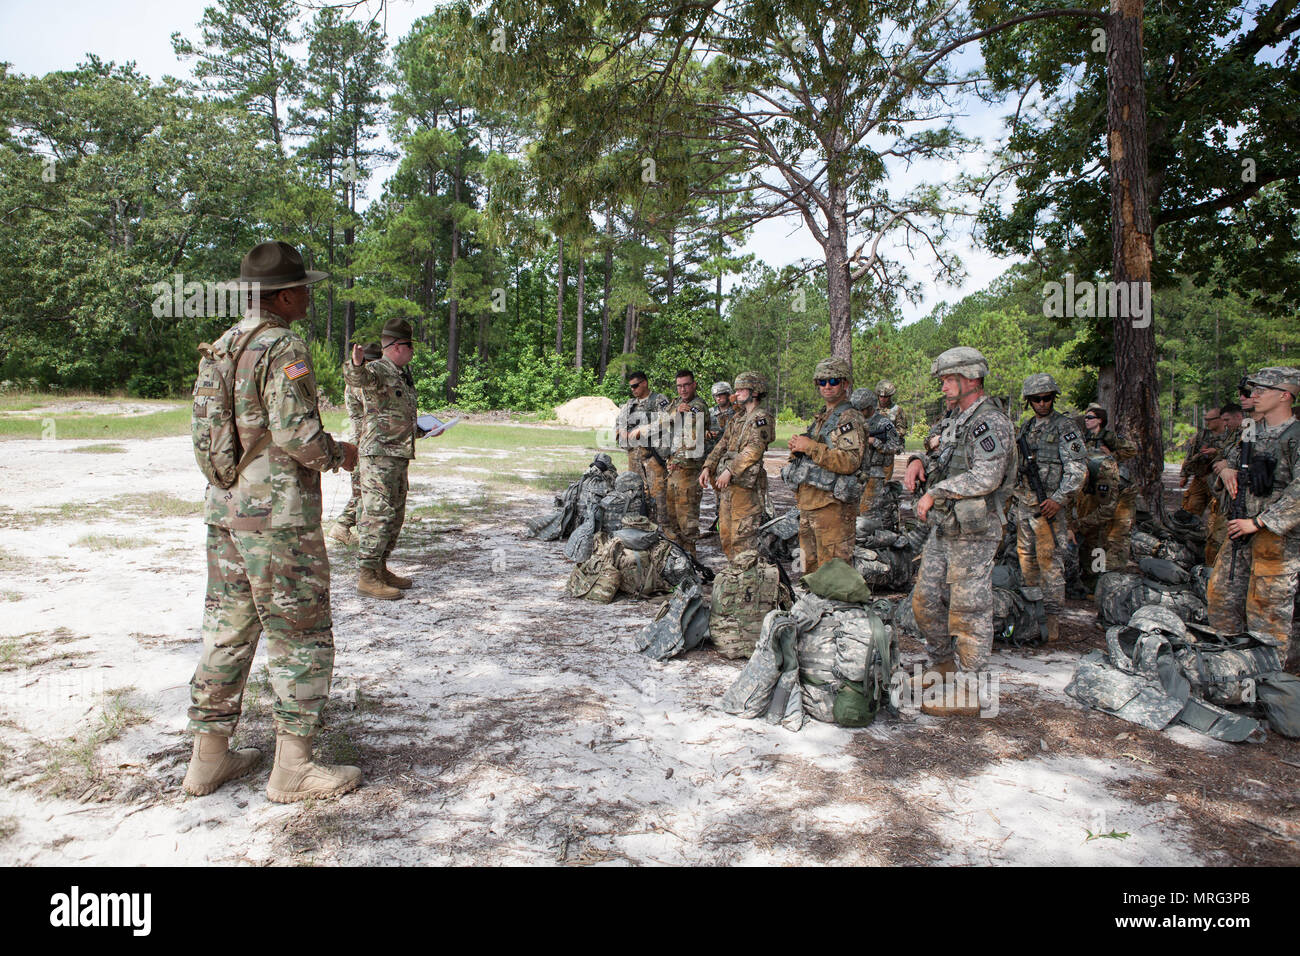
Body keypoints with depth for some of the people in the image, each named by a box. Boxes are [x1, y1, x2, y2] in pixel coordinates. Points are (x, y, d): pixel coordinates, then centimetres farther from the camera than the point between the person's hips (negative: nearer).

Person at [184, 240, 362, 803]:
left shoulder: (221, 346, 13)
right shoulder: (283, 347, -14)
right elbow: (295, 433, -22)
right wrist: (338, 454, -3)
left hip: (224, 509, 9)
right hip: (278, 515, -9)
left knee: (227, 632, 15)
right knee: (302, 638, 2)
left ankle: (209, 756, 25)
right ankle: (293, 768, 9)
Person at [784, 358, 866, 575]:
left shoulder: (850, 419, -8)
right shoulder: (821, 418, 20)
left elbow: (850, 462, -22)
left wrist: (811, 447, -20)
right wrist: (797, 449, 3)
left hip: (832, 503, -9)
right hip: (807, 501, 9)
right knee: (811, 566, 16)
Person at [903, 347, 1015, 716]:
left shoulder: (991, 422, -14)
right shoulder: (956, 420, 15)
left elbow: (986, 477, -26)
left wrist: (934, 493, -20)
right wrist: (919, 462, 2)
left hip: (973, 533, -9)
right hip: (943, 528, 9)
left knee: (968, 610, -3)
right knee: (925, 601, 14)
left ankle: (965, 692, 6)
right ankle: (943, 665, 32)